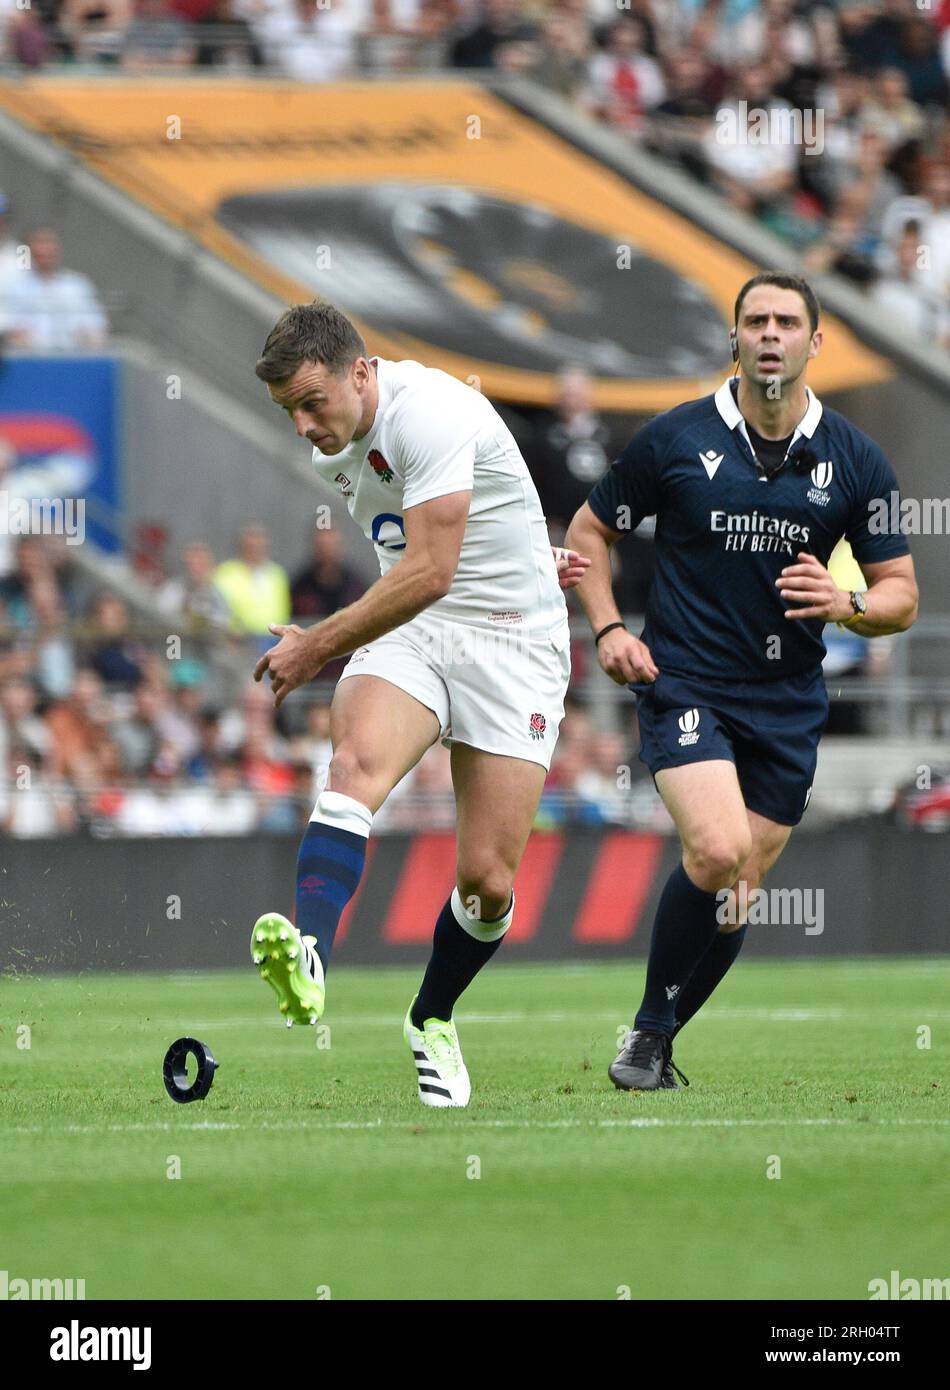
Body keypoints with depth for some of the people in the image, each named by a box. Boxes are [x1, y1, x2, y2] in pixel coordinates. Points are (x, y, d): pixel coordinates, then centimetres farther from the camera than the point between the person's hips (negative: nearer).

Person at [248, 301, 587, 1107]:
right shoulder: (334, 452, 6)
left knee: (488, 880, -7)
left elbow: (428, 573, -25)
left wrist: (318, 646, -20)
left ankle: (432, 1021, 23)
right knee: (358, 761, -30)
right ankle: (307, 964, -51)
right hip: (408, 634, 5)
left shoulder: (430, 414, -20)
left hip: (514, 642, -5)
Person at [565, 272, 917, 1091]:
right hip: (684, 685, -3)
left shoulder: (856, 461, 1)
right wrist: (607, 629, -4)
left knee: (736, 895, 3)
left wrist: (845, 604, -16)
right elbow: (590, 530, 11)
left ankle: (655, 1043, 22)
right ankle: (650, 1028, -7)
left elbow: (901, 596, 6)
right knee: (717, 850, -24)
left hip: (789, 703, 3)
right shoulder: (676, 439, -2)